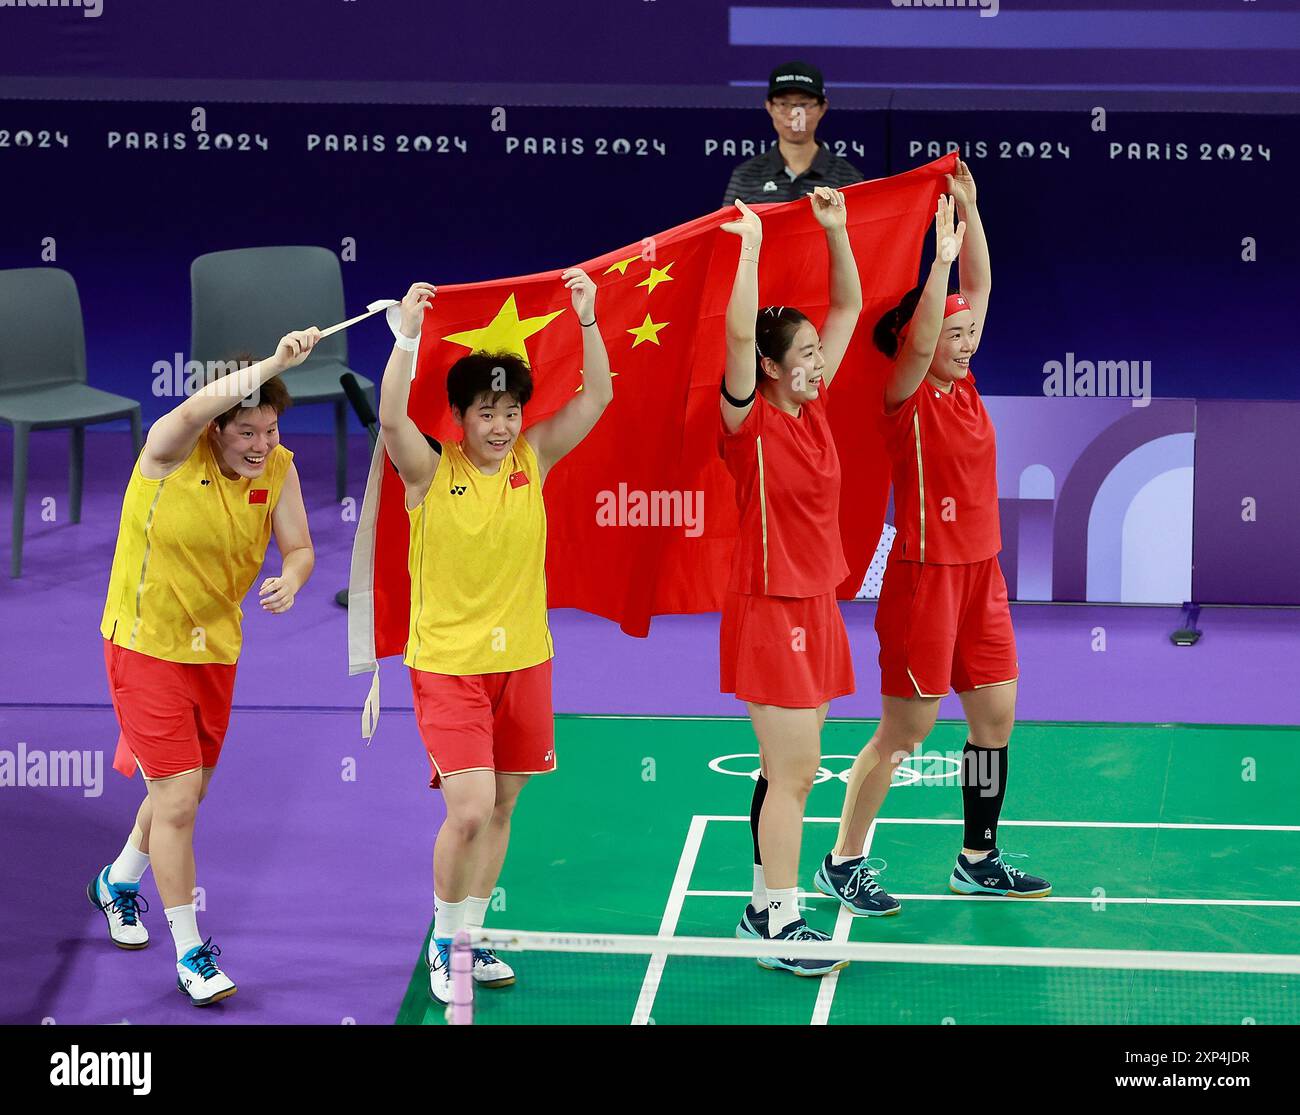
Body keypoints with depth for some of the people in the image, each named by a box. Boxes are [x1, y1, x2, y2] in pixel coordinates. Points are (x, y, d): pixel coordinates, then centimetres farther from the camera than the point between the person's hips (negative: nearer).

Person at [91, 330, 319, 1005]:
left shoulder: (279, 469, -6)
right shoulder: (172, 450, -20)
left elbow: (299, 547, 0)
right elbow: (197, 408, -42)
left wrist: (290, 579, -24)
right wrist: (276, 362, -51)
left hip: (216, 646, 6)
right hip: (146, 642, -6)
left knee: (187, 792, 19)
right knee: (176, 797, -9)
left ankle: (118, 881, 49)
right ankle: (190, 955, 2)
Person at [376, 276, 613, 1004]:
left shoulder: (532, 462, 2)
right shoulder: (432, 472, -8)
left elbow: (596, 399, -3)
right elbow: (391, 418, -25)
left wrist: (587, 320, -14)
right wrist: (408, 334, -33)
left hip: (523, 661, 4)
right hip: (448, 665, -4)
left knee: (501, 810, 11)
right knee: (469, 810, -15)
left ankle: (470, 938, 26)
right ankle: (444, 945, 5)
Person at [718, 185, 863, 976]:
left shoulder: (814, 405, 7)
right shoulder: (750, 419, -12)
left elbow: (849, 308, 11)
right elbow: (740, 332, -28)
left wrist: (836, 229, 1)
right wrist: (751, 242, -26)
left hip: (817, 605, 7)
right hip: (770, 610, -7)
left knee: (789, 773, 10)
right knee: (794, 771, -9)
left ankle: (765, 906, 18)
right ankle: (781, 924, -4)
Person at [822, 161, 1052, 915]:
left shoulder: (964, 384, 6)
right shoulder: (908, 398, -11)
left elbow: (979, 288, 5)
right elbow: (916, 342, -31)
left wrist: (969, 211, -2)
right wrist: (941, 259, -37)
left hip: (981, 570, 8)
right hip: (926, 573, -8)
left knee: (997, 716, 10)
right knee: (905, 731, -3)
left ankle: (980, 860, 21)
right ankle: (842, 863, 8)